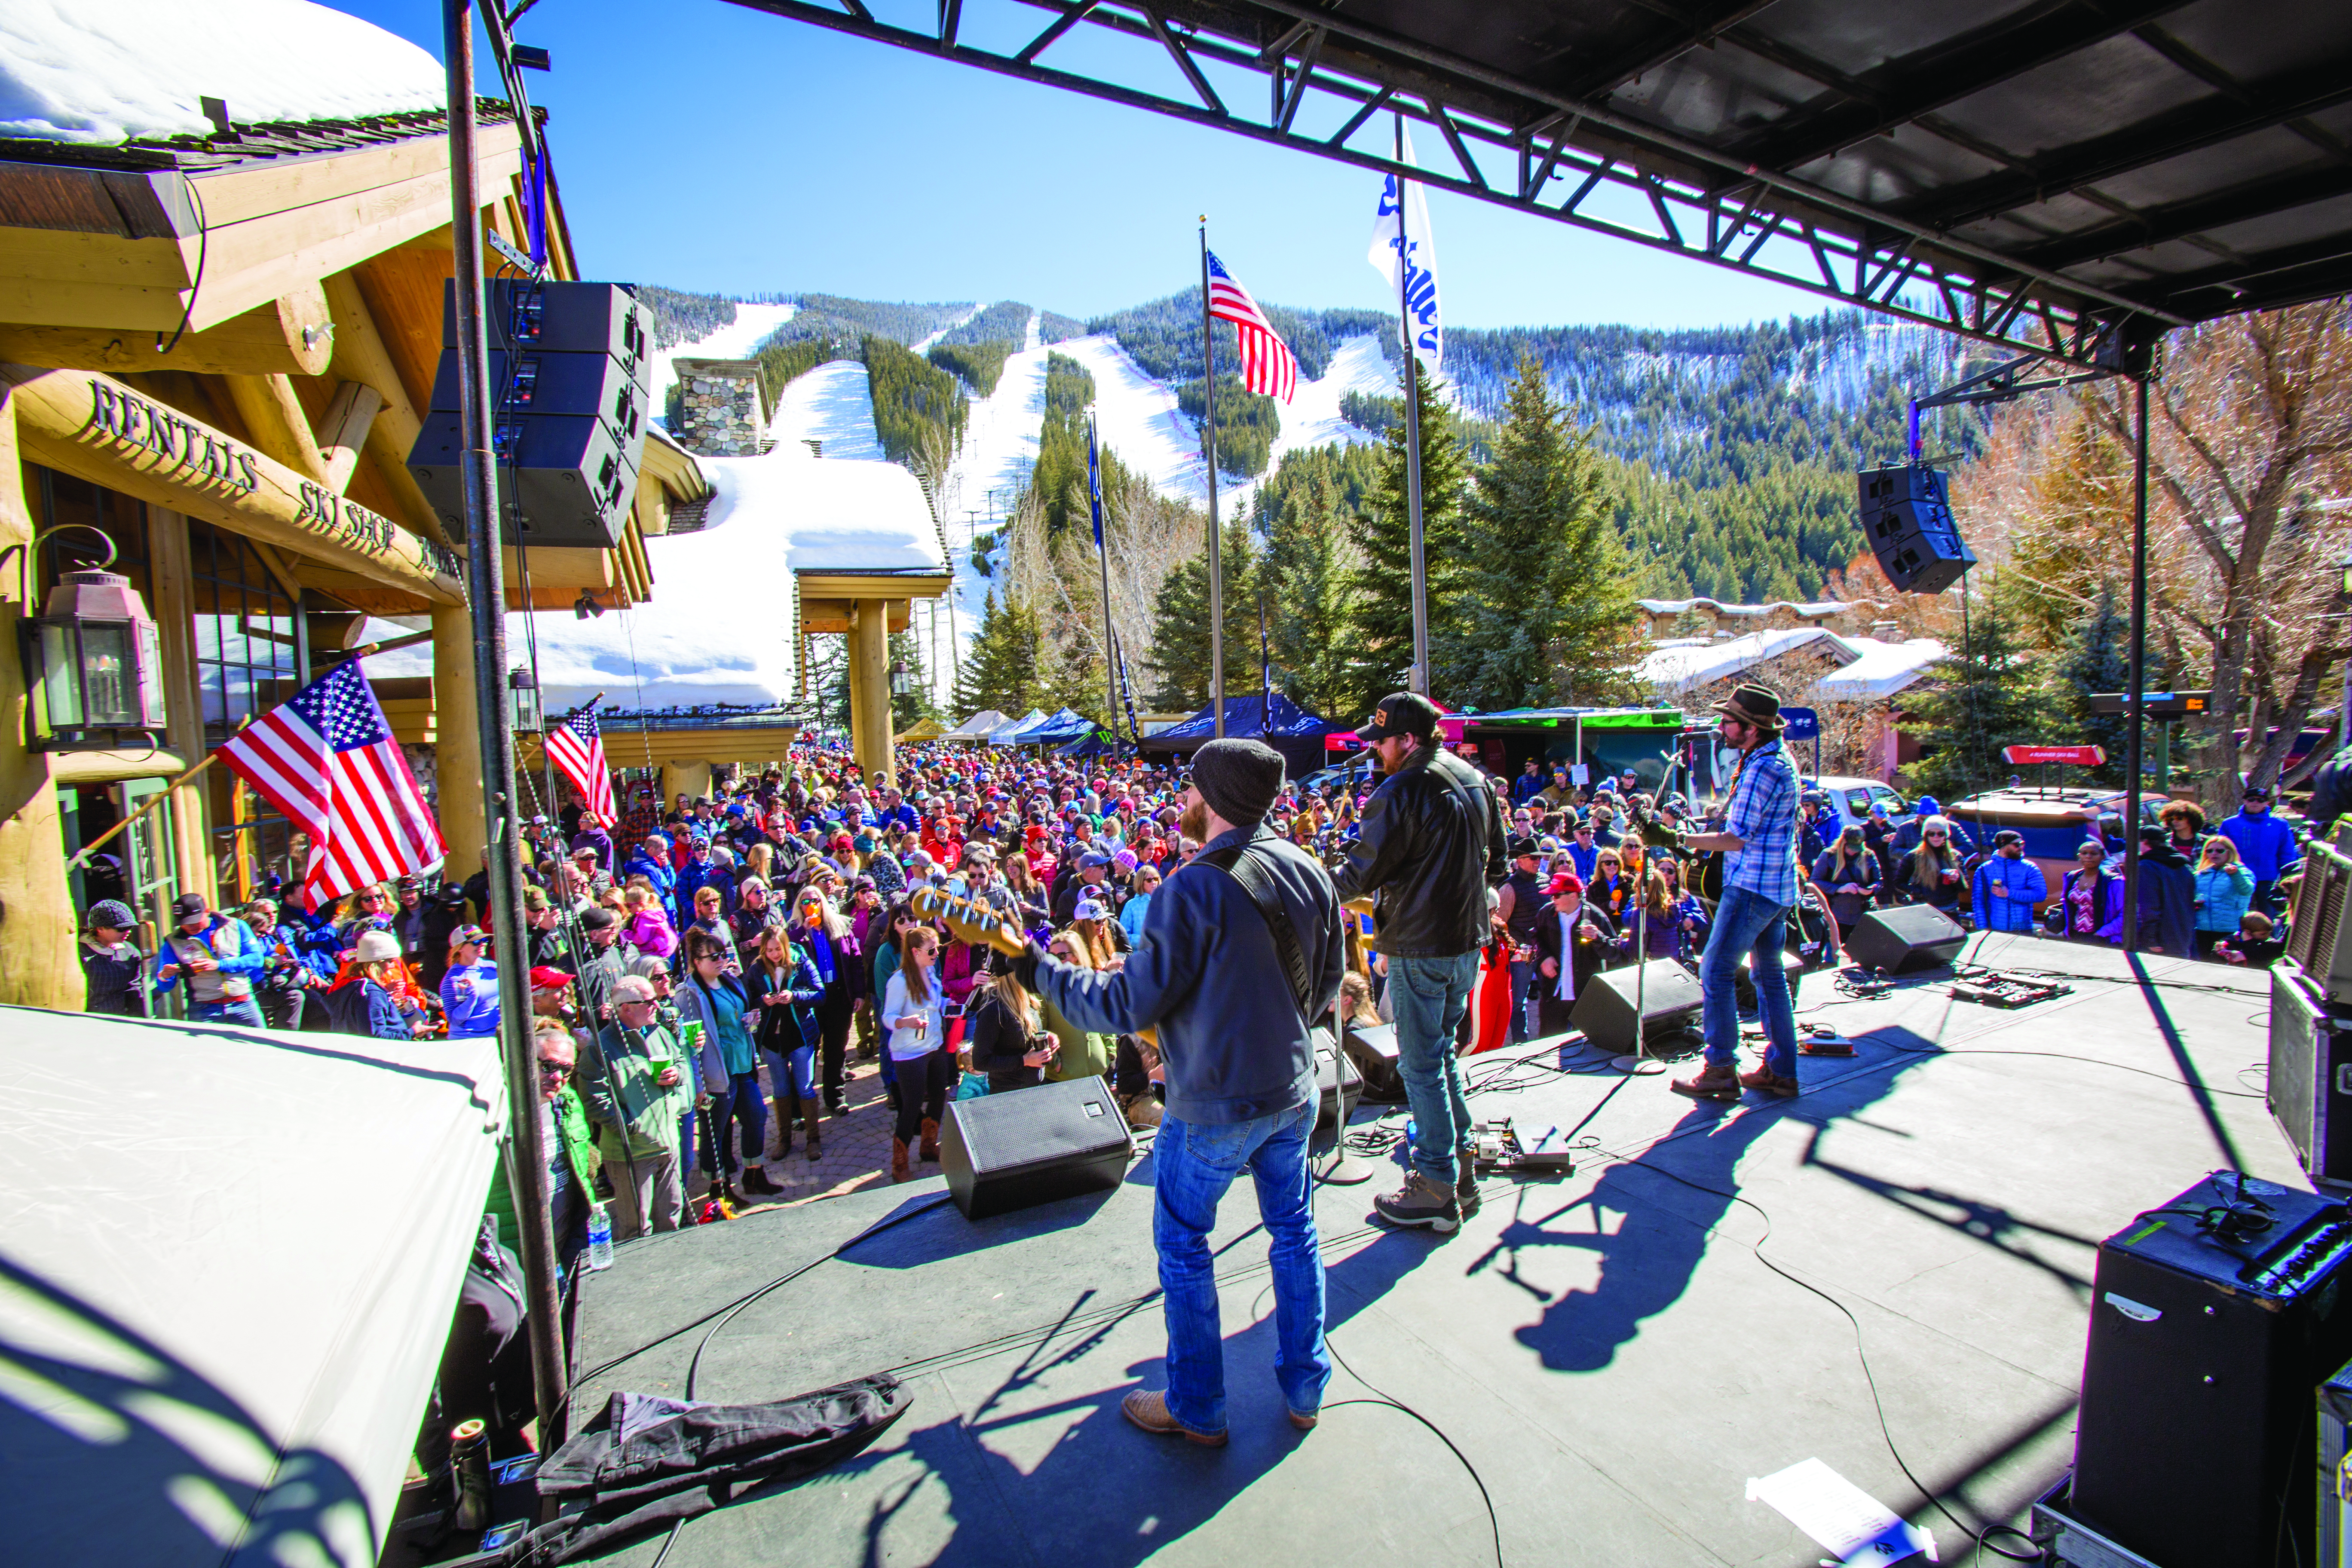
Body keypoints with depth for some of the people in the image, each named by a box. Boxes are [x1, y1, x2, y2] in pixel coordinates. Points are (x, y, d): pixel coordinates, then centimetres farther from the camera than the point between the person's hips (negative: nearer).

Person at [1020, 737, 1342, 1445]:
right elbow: (1328, 981, 9)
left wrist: (1039, 971, -10)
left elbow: (1131, 1004, -21)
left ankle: (1197, 1408, 27)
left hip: (1214, 1103, -6)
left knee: (1182, 1242, 14)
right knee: (1292, 1230, 22)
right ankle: (1305, 1387, 36)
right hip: (1294, 1088, 7)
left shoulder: (1193, 889, -24)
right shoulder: (1308, 872, -2)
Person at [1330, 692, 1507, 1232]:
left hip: (1420, 946, -8)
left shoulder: (1402, 791, -19)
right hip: (1468, 940, 8)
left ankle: (1437, 1189, 13)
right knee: (1442, 1052, 21)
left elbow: (1363, 872, -17)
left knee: (1421, 1064, 3)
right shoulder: (1474, 780, 7)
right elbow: (1496, 858, 16)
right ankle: (1460, 1170, 29)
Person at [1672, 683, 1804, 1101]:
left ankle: (1721, 1070, -1)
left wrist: (1678, 840, -17)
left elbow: (1737, 838, -20)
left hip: (1752, 885, -11)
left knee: (1716, 970, -6)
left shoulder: (1763, 769, -20)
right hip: (1778, 885, 11)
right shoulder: (1779, 758, 13)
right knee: (1770, 973, 14)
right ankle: (1781, 1071, 21)